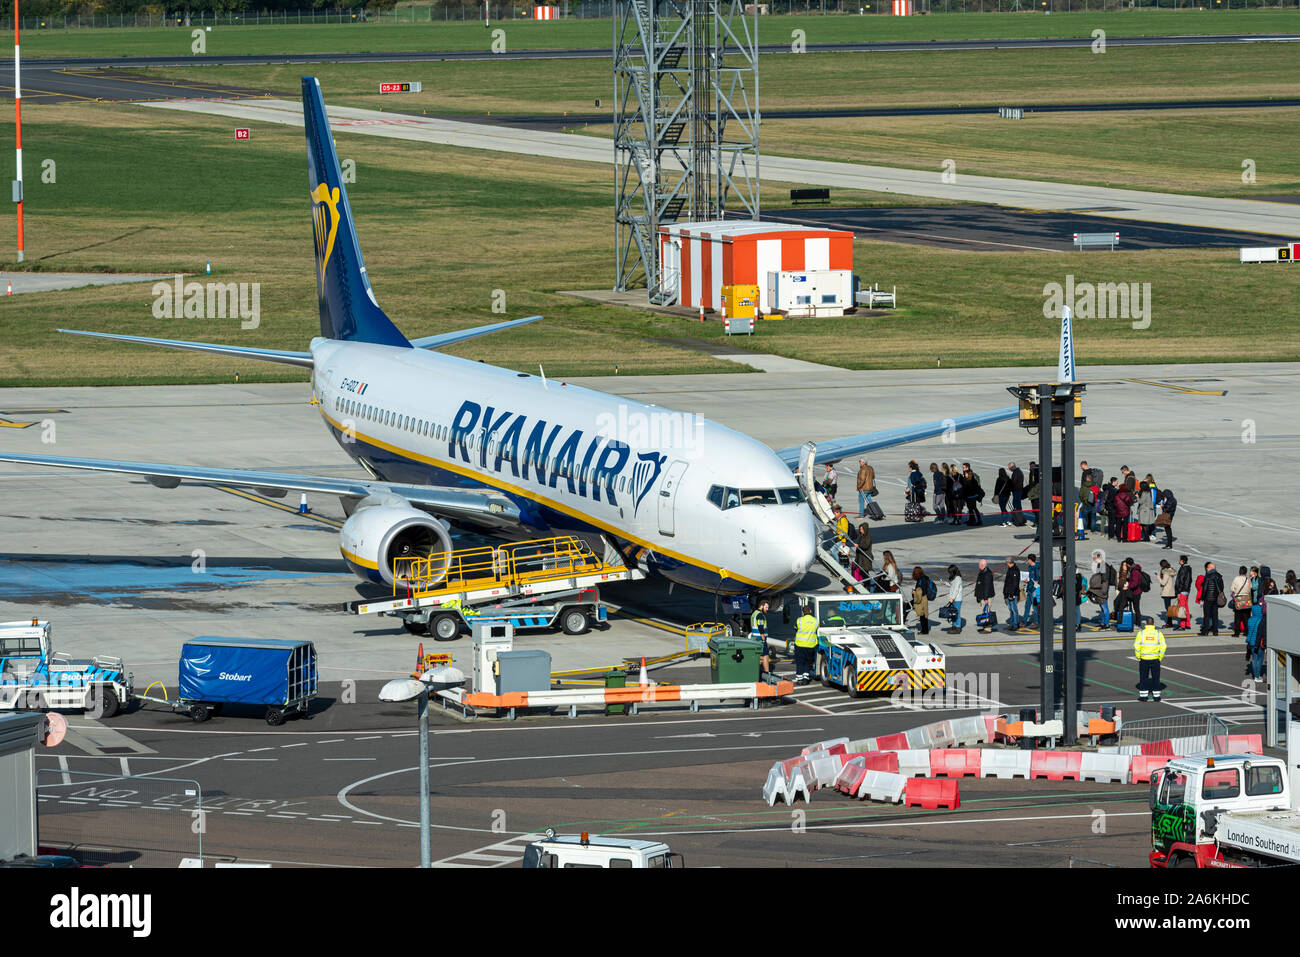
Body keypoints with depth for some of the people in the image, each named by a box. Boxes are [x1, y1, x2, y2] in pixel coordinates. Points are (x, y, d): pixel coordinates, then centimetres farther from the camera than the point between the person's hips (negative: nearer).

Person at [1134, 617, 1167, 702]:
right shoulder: (1158, 633, -3)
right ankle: (1156, 695, 14)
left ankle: (1143, 695, 10)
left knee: (1143, 678, 10)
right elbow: (1163, 646, -6)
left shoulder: (1141, 633, -4)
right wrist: (1160, 658, 4)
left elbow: (1136, 646, -8)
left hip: (1144, 659, 0)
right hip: (1155, 659, 0)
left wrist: (1138, 657, 1)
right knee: (1155, 678, 11)